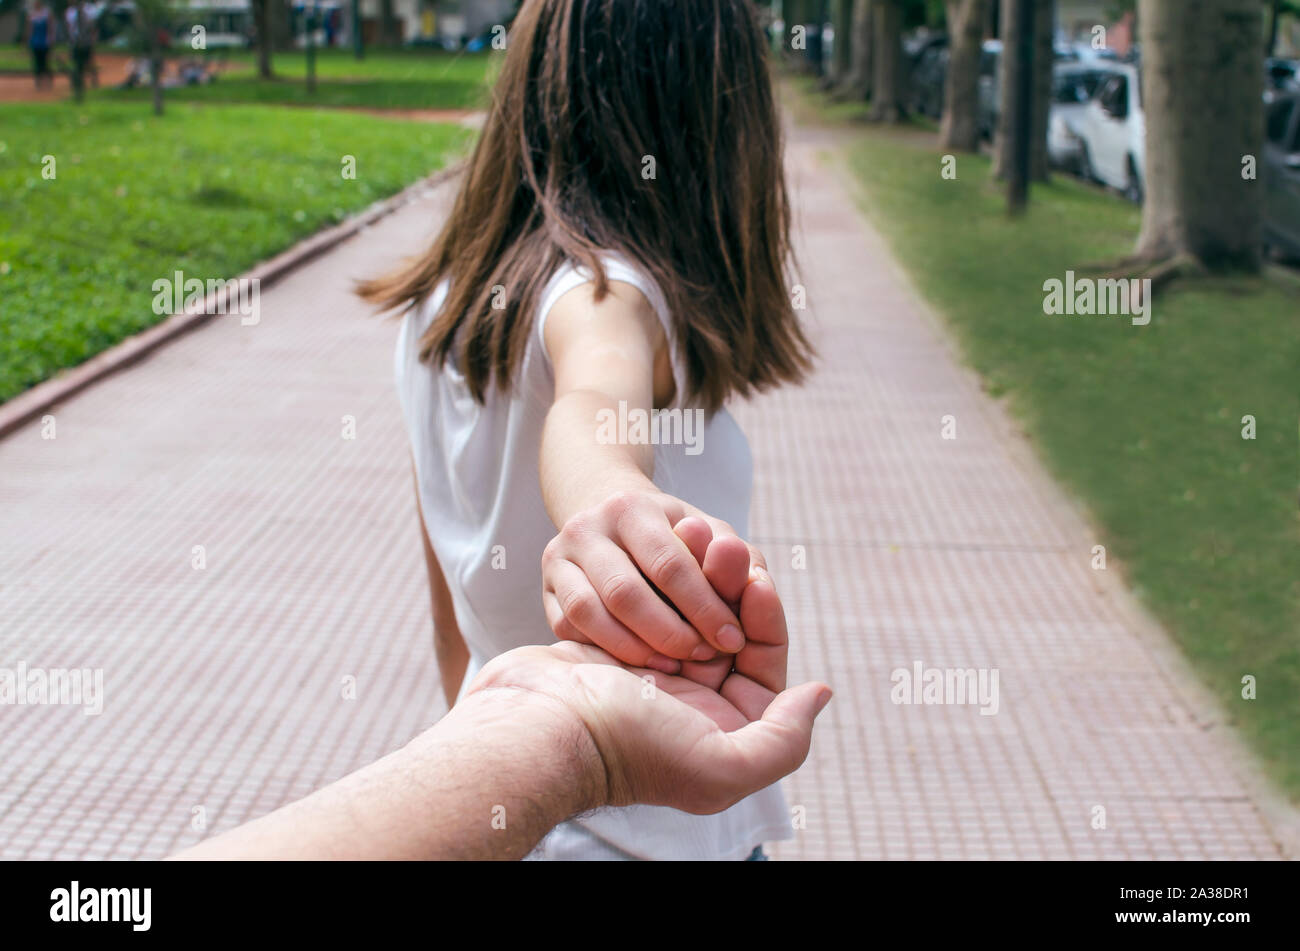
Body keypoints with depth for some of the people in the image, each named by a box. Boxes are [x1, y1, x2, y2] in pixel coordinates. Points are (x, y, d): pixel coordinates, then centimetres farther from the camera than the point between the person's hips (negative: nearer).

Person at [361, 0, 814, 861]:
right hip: (662, 831, -7)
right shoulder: (607, 287, -20)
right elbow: (592, 400, -44)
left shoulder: (438, 307, 2)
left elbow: (452, 607, 10)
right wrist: (607, 495, -66)